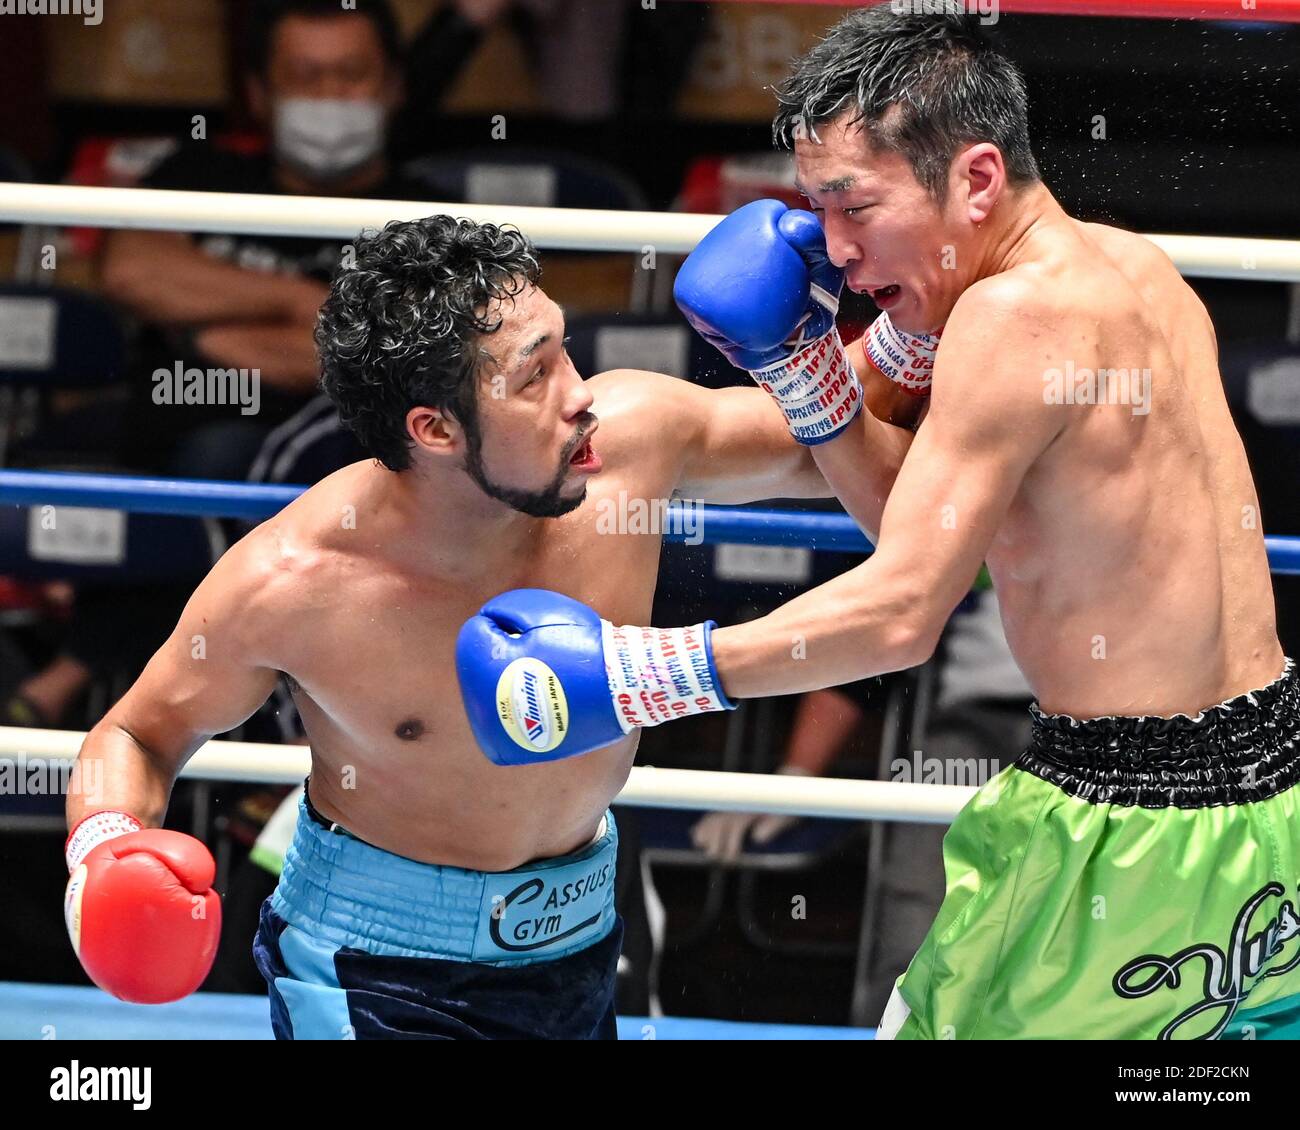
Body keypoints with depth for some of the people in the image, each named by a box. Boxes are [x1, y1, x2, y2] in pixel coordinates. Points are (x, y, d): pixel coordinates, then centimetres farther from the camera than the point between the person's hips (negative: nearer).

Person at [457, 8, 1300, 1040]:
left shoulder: (1017, 314, -19)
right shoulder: (1133, 267, 9)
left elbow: (901, 611, -23)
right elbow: (920, 518, 16)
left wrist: (627, 675, -23)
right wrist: (800, 355, 3)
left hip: (1131, 823, -9)